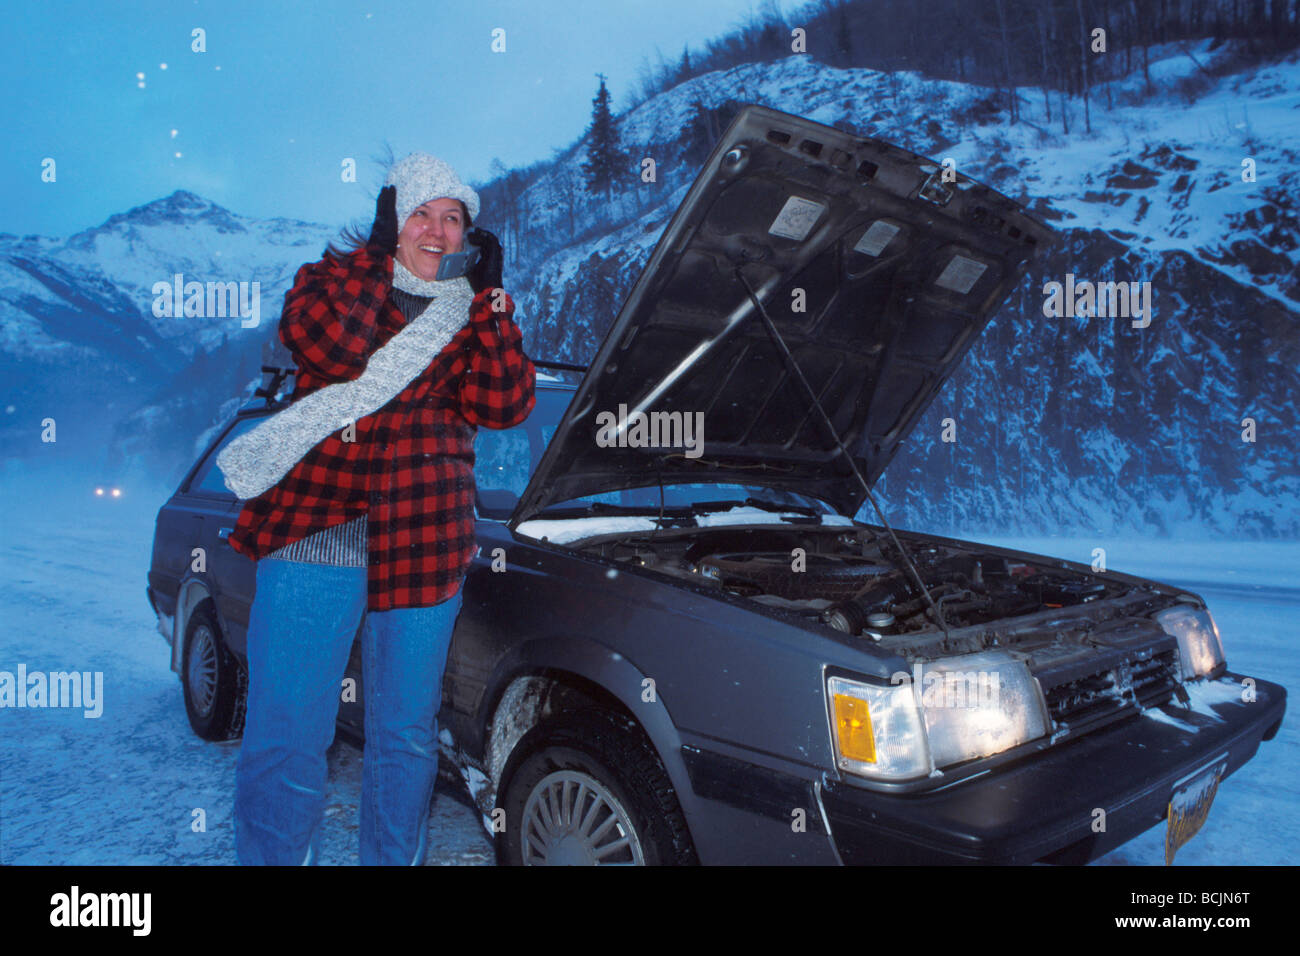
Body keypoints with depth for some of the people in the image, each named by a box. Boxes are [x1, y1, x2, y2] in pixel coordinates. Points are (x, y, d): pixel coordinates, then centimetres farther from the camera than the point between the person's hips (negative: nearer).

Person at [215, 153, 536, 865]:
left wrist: (489, 297, -4)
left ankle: (394, 859, 33)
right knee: (285, 740, -2)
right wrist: (379, 253, -5)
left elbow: (502, 405, -3)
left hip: (421, 544, 3)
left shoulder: (471, 314, 14)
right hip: (313, 536, -2)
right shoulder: (336, 277, 10)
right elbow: (335, 344, -13)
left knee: (406, 737, 14)